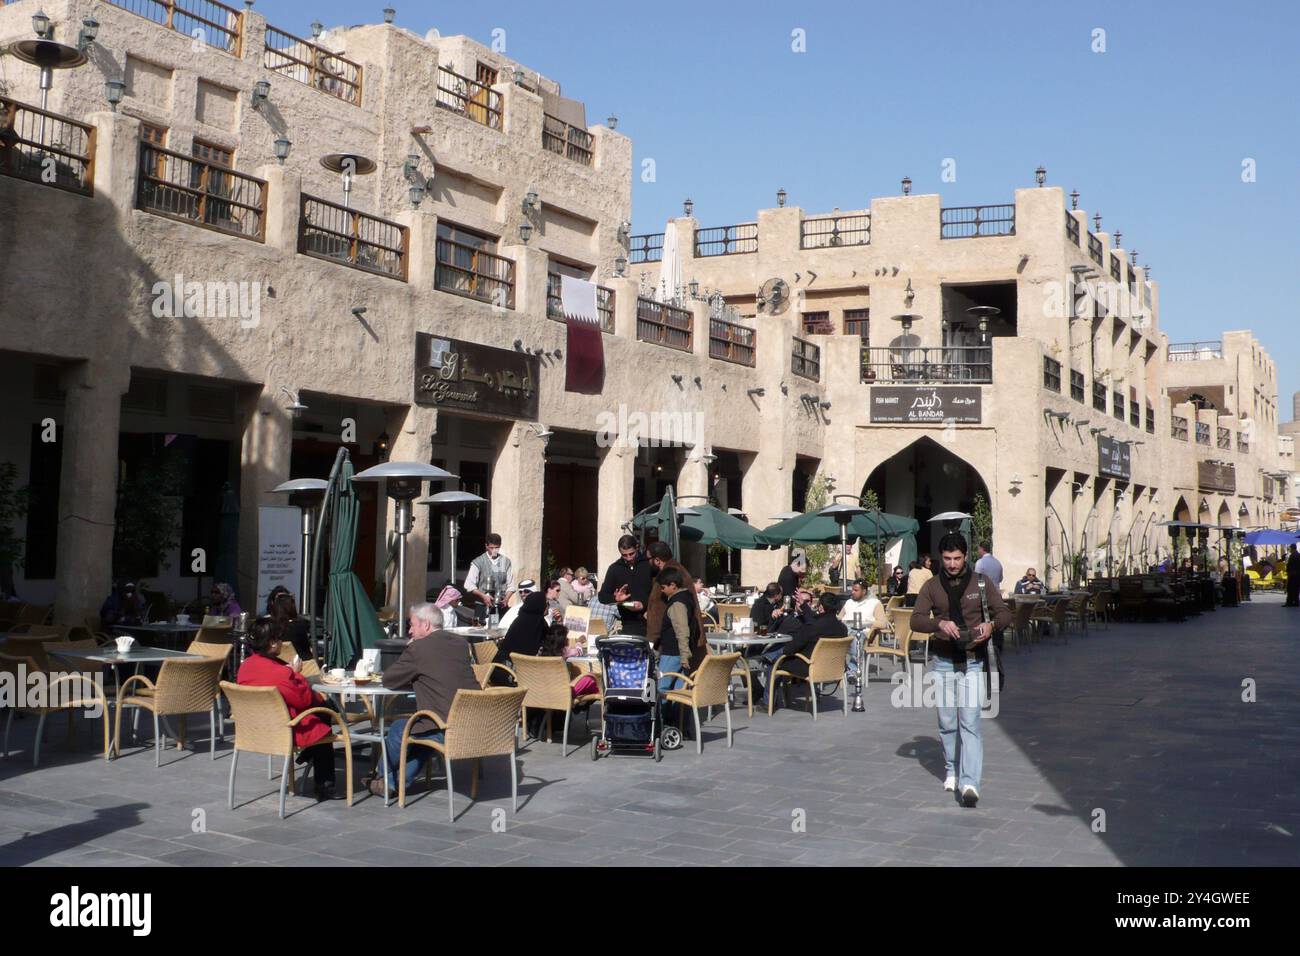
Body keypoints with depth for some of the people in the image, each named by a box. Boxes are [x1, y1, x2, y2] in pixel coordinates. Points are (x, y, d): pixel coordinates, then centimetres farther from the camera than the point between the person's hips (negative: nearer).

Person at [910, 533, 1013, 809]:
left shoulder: (981, 582, 3)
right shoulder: (932, 586, 4)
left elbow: (1004, 613, 4)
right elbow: (916, 620, -6)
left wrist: (991, 625, -19)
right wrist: (939, 623, -26)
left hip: (972, 661, -2)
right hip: (942, 661, 2)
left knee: (970, 721, -11)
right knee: (947, 721, 8)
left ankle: (969, 782, -14)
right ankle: (952, 771, 27)